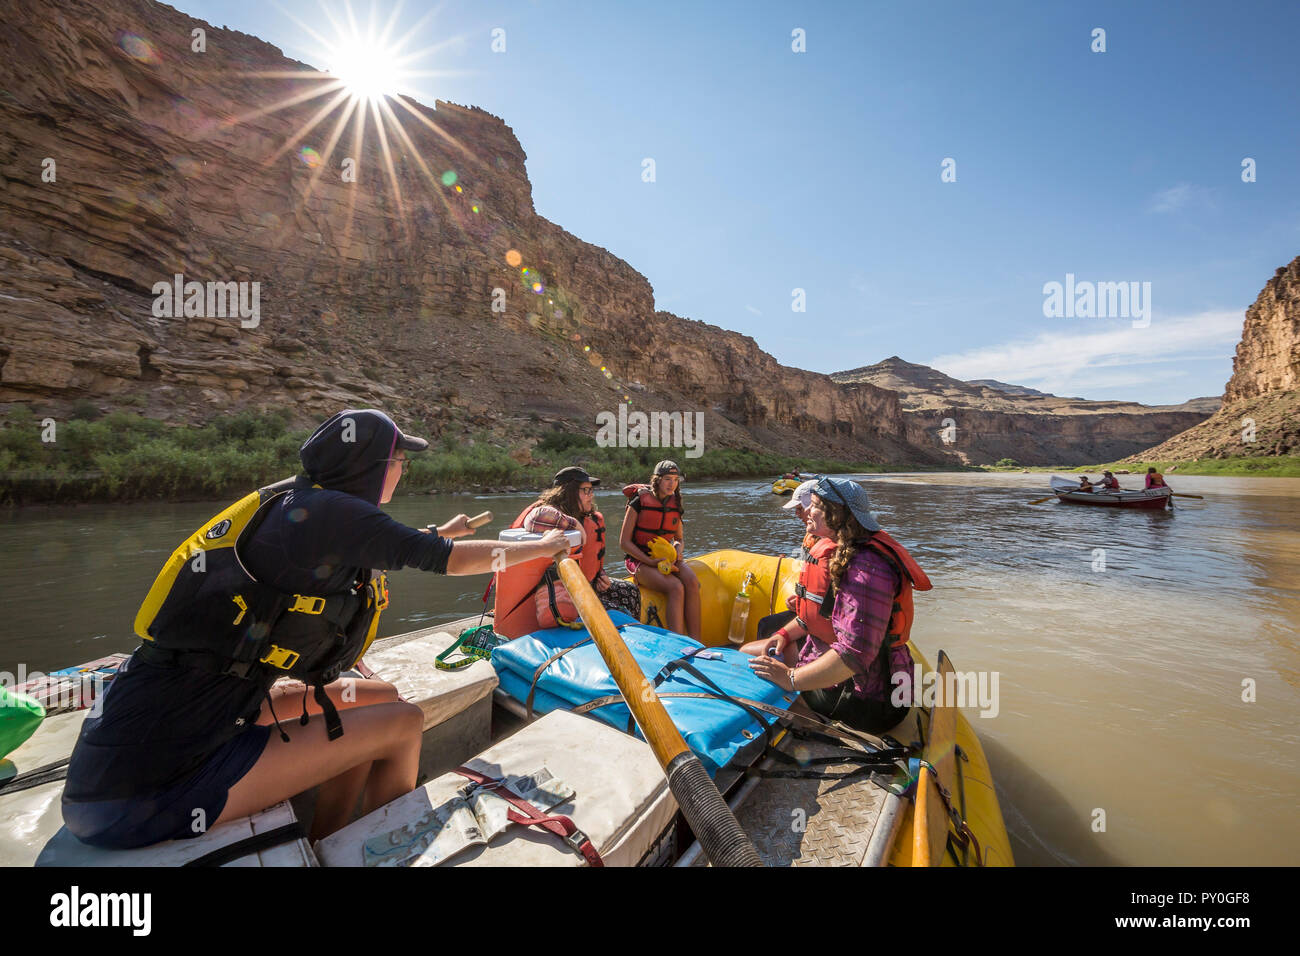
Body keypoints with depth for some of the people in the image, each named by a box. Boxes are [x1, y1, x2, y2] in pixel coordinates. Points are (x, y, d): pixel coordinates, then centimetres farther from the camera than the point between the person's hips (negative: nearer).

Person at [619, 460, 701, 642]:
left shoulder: (675, 505, 8)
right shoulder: (639, 502, -9)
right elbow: (624, 542, -9)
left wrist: (676, 552, -4)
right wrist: (651, 561, -17)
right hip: (640, 560, -5)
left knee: (692, 582, -26)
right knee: (676, 587, -31)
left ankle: (695, 642, -25)